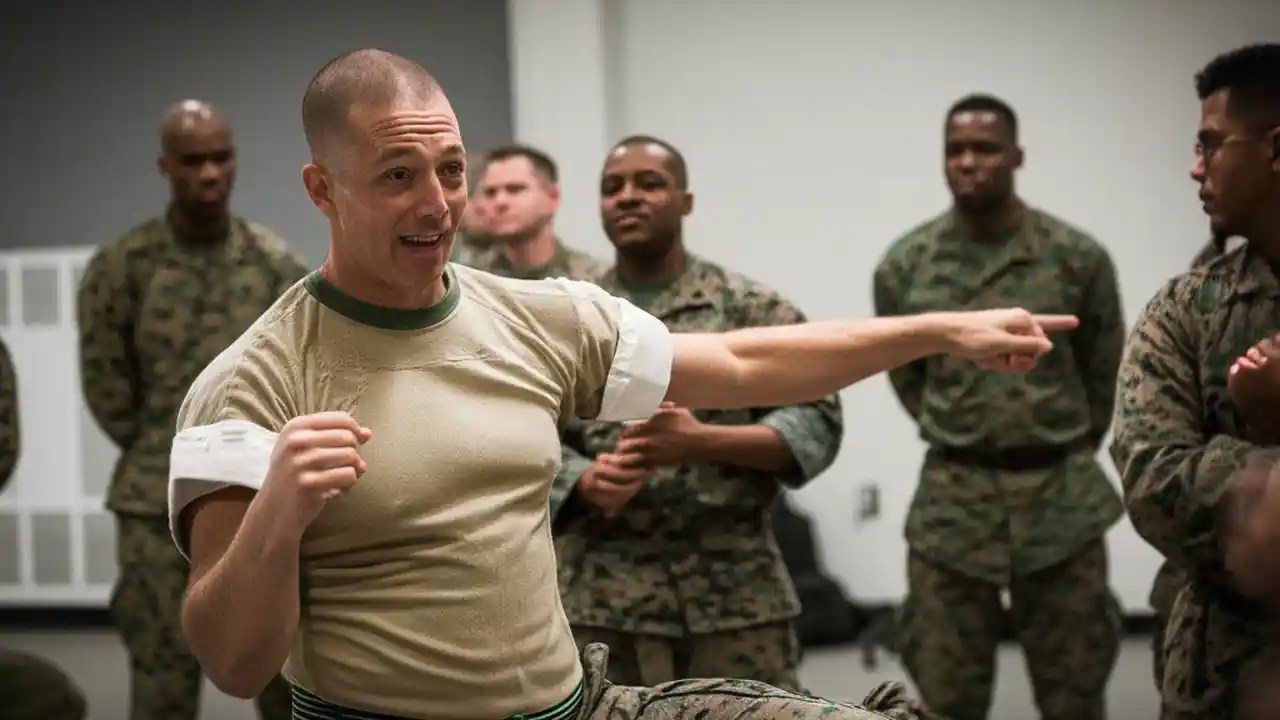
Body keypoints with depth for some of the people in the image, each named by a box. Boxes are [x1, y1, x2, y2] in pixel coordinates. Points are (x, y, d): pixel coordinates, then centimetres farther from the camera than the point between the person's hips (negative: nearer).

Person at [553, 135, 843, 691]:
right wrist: (584, 483, -13)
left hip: (737, 593, -1)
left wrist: (701, 441, -16)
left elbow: (815, 421, -2)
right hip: (597, 598, 1)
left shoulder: (751, 307, 4)